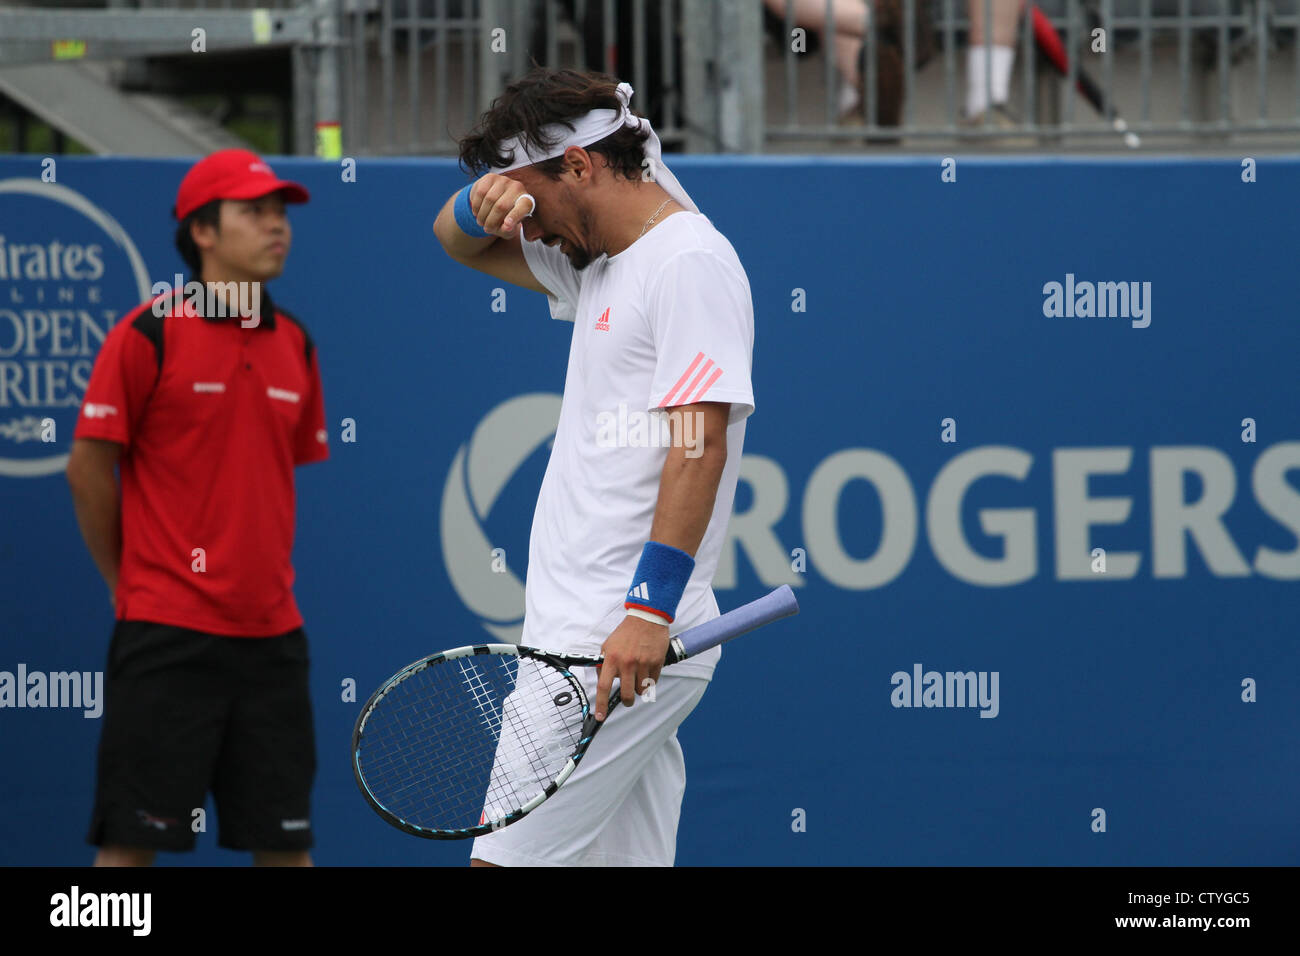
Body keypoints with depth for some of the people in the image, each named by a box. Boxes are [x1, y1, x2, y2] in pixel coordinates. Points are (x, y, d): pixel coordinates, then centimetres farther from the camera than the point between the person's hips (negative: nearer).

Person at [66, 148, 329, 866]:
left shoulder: (294, 345, 10)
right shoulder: (147, 335, -7)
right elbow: (88, 466, -3)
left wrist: (265, 576, 14)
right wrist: (129, 583, 2)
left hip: (270, 631, 6)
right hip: (166, 633, -5)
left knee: (285, 842, 7)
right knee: (132, 841, -4)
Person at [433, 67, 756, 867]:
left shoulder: (691, 261, -9)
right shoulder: (600, 266, 19)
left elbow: (700, 444, -18)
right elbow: (460, 244, 31)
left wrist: (649, 610, -25)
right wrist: (483, 205, 6)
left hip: (624, 648, -9)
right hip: (583, 640, 9)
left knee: (505, 856, -13)